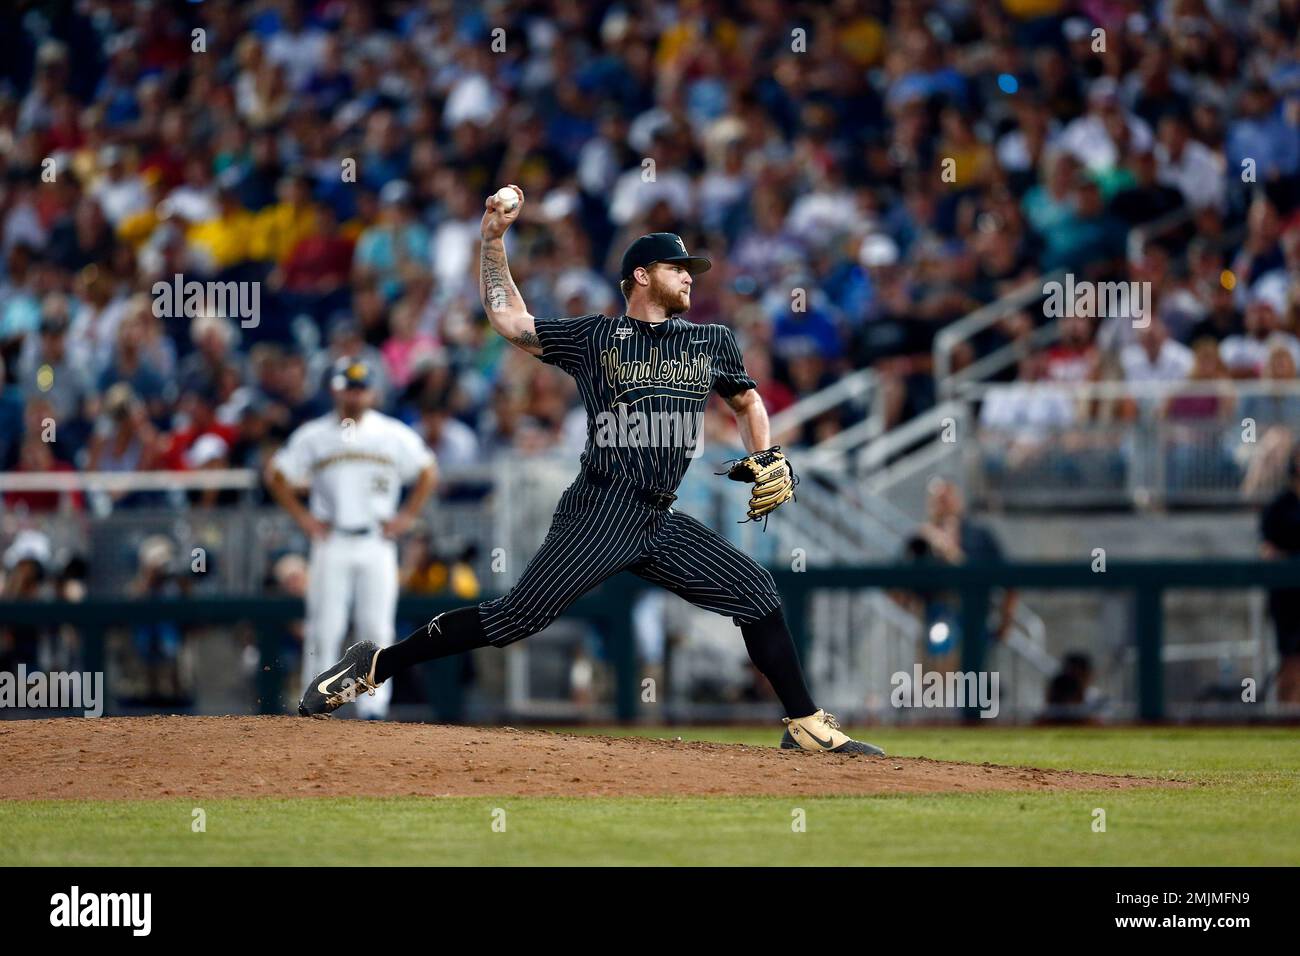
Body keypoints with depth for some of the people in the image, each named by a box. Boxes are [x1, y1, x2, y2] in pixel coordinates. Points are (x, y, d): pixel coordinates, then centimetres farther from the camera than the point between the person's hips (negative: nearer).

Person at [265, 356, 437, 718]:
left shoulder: (394, 434, 4)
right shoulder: (312, 436, 4)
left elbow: (428, 471, 12)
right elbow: (276, 474, 12)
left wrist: (406, 517, 4)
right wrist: (302, 517, 4)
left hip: (377, 543, 0)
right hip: (331, 543, 0)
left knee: (377, 630, -5)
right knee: (324, 630, -4)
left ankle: (374, 709, -2)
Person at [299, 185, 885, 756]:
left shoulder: (711, 343, 15)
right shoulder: (592, 337, 6)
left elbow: (747, 403, 29)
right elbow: (508, 318, 8)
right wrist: (493, 240, 5)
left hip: (661, 523, 5)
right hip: (601, 512, -5)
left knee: (756, 591, -5)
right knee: (518, 616, -13)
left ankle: (805, 726, 2)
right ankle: (374, 666, -7)